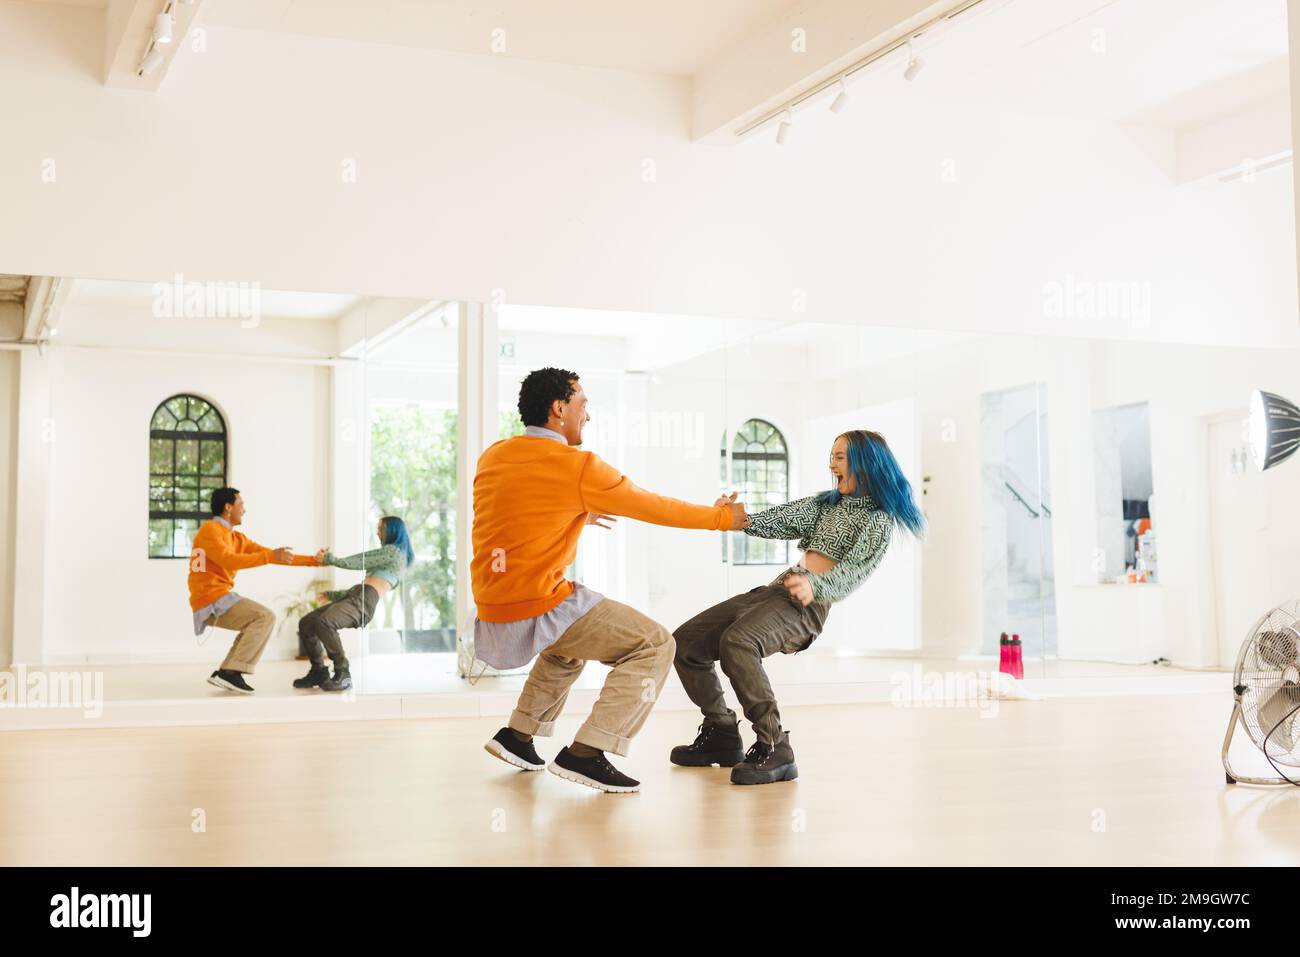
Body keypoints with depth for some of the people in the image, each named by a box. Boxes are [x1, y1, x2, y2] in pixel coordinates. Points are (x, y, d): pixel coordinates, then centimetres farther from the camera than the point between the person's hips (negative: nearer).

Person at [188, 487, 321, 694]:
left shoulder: (237, 538, 16)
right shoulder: (210, 529, -10)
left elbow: (269, 554, 16)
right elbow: (229, 560, -24)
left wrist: (313, 560, 12)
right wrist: (271, 556, -25)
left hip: (220, 598, 9)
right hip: (211, 600, -9)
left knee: (258, 621, 19)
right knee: (266, 617, -16)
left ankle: (224, 674, 10)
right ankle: (232, 672, -18)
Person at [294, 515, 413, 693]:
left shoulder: (394, 551, 4)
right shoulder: (391, 554, 32)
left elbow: (361, 562, -1)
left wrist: (331, 559, 6)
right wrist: (333, 595, 33)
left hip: (364, 602, -10)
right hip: (353, 597, 10)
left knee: (324, 621, -33)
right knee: (306, 623, 3)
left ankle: (343, 675, -25)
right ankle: (318, 672, 9)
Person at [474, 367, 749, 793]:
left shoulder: (492, 457, 9)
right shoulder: (580, 467, -10)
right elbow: (657, 508, -1)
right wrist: (721, 517, 14)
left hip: (491, 613, 8)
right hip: (538, 610, -8)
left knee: (571, 640, 35)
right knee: (654, 645, -1)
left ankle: (517, 735, 27)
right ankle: (585, 754, -9)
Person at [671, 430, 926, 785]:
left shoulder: (878, 520, 0)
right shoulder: (826, 503, 21)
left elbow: (855, 570, -16)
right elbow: (779, 520, 8)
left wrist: (815, 586, -36)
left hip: (806, 608, -8)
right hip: (774, 591, 8)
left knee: (736, 641, -36)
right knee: (686, 641, 4)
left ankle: (774, 750, -30)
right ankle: (721, 736, 16)